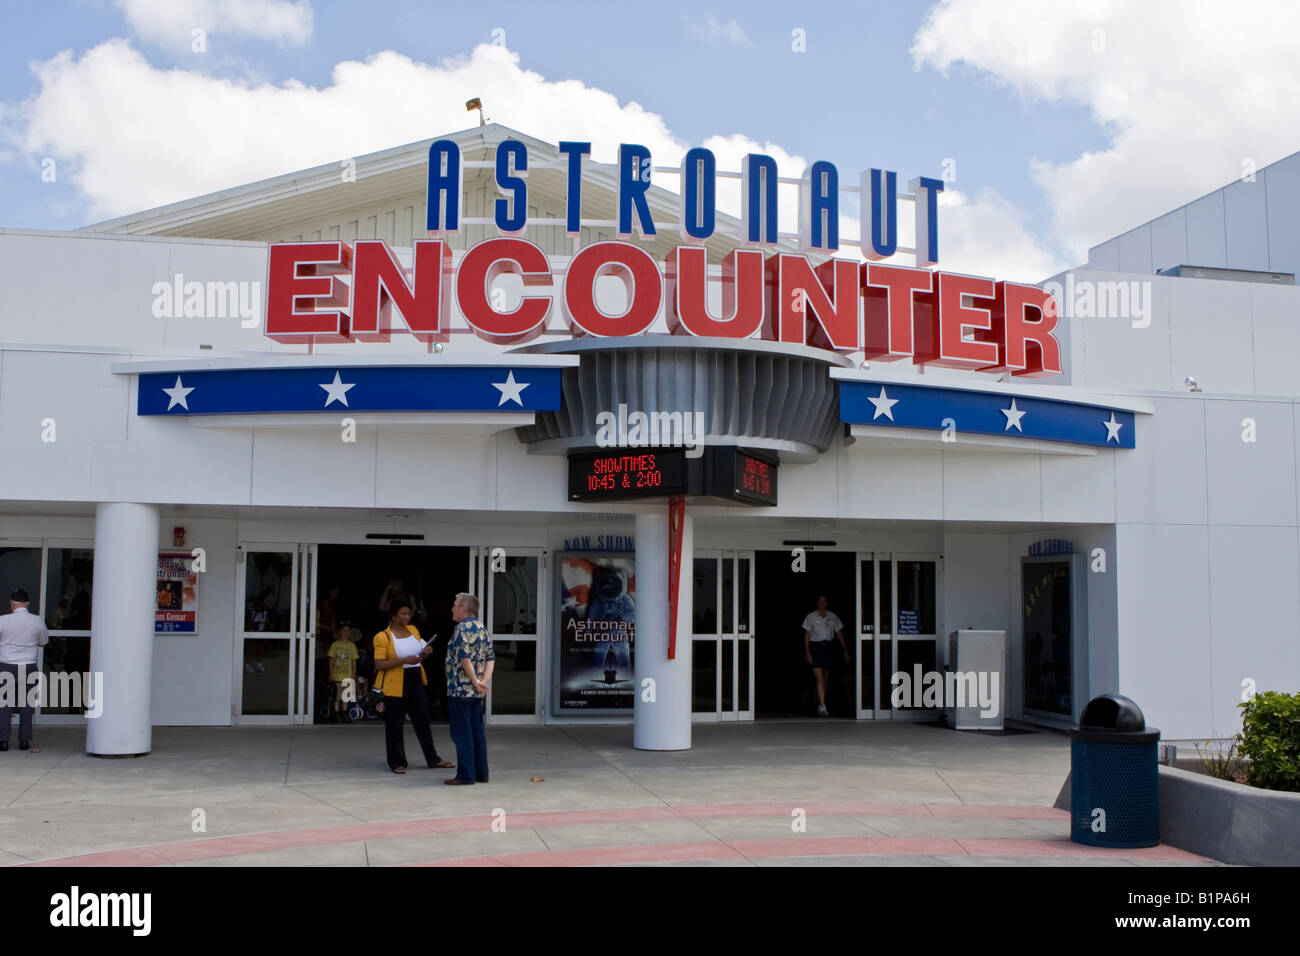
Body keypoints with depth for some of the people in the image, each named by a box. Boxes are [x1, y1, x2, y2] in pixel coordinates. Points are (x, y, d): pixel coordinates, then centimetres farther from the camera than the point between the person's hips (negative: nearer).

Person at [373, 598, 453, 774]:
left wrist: (425, 653, -2)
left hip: (415, 681, 6)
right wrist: (404, 660, -23)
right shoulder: (383, 637, -10)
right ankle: (397, 763, 12)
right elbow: (379, 664, -15)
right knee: (395, 725, 2)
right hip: (394, 685, -6)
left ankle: (433, 759, 19)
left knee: (423, 720, 11)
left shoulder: (413, 630, 10)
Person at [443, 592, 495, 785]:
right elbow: (491, 658, 8)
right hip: (476, 691, 8)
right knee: (477, 731, 12)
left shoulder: (462, 629, -13)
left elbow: (464, 658, -21)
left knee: (461, 733, -3)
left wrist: (475, 681, -15)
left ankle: (466, 775, -2)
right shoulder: (483, 629, 13)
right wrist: (484, 680, -3)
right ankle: (481, 773, 16)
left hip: (460, 689, -8)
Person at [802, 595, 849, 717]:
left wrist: (845, 650, 6)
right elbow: (807, 635, 0)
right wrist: (807, 653, -7)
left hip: (827, 647, 4)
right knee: (820, 679, -13)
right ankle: (822, 707, -19)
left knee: (825, 679, 9)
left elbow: (839, 634, 10)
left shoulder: (832, 617, 7)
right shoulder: (811, 617, -1)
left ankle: (820, 706, 22)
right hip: (815, 647, -4)